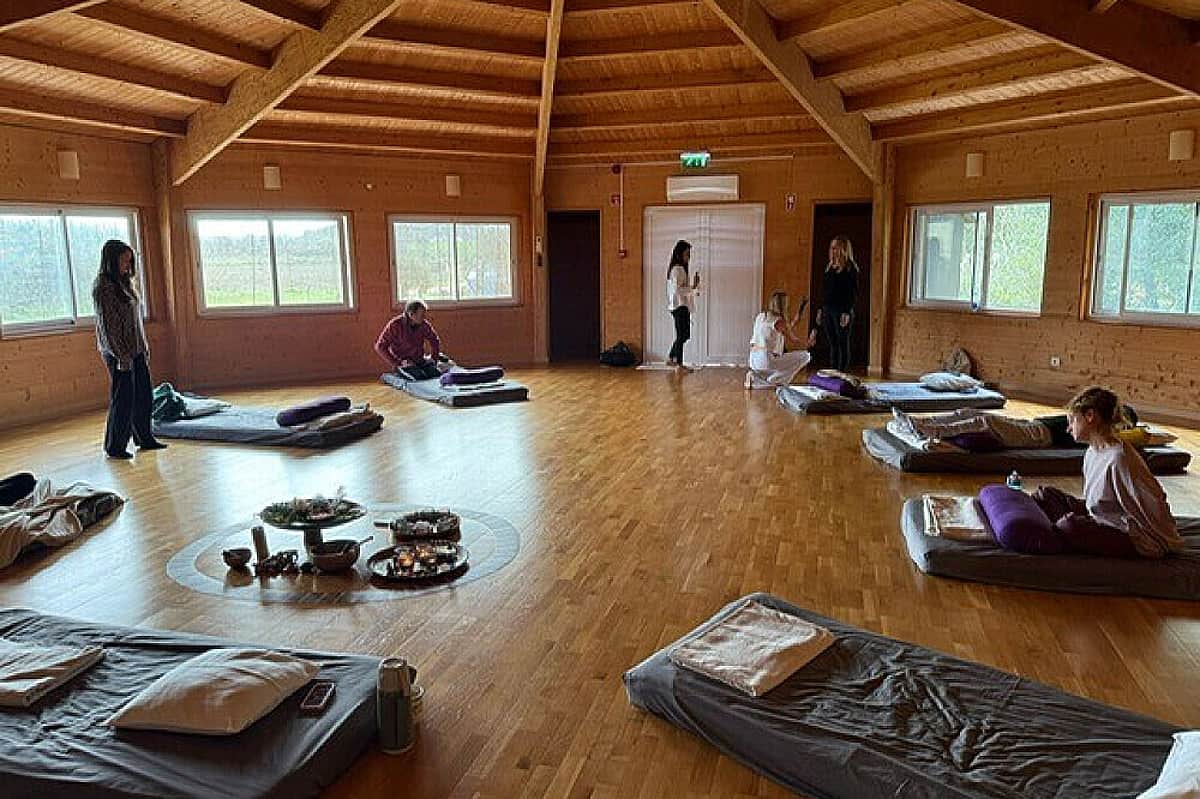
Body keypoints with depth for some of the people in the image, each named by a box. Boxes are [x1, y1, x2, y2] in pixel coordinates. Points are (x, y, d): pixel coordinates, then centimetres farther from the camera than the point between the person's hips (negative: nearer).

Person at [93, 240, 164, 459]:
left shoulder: (124, 282, 12)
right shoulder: (103, 286, -14)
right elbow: (107, 324, -17)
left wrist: (144, 347, 16)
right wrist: (121, 355, -19)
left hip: (137, 350, 8)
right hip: (120, 352, -8)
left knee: (143, 394, 12)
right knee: (123, 398, -2)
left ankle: (144, 438, 24)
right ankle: (114, 446, 10)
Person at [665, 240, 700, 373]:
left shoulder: (681, 269, 16)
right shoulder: (677, 269, -14)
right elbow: (677, 289, -23)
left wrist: (693, 286, 7)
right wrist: (692, 287, -20)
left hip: (683, 306, 10)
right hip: (679, 306, -10)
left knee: (684, 335, 16)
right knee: (682, 335, -5)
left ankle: (671, 358, 24)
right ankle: (679, 365, -1)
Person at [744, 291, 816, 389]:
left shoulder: (760, 316, 10)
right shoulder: (779, 321, -12)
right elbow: (793, 340, -1)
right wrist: (807, 344, 18)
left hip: (754, 361, 8)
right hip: (767, 361, -8)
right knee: (805, 356, -4)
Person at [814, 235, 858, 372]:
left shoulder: (850, 269, -7)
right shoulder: (830, 267, 14)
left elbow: (853, 293, -11)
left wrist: (847, 313, -18)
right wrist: (820, 309, 13)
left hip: (842, 311, -7)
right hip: (828, 310, 7)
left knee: (843, 344, -1)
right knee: (832, 344, 11)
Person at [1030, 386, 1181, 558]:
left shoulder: (1119, 458, -24)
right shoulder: (1091, 454, 7)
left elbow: (1154, 504, -22)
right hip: (1102, 523, 10)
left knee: (1069, 525, -34)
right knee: (1045, 493, 6)